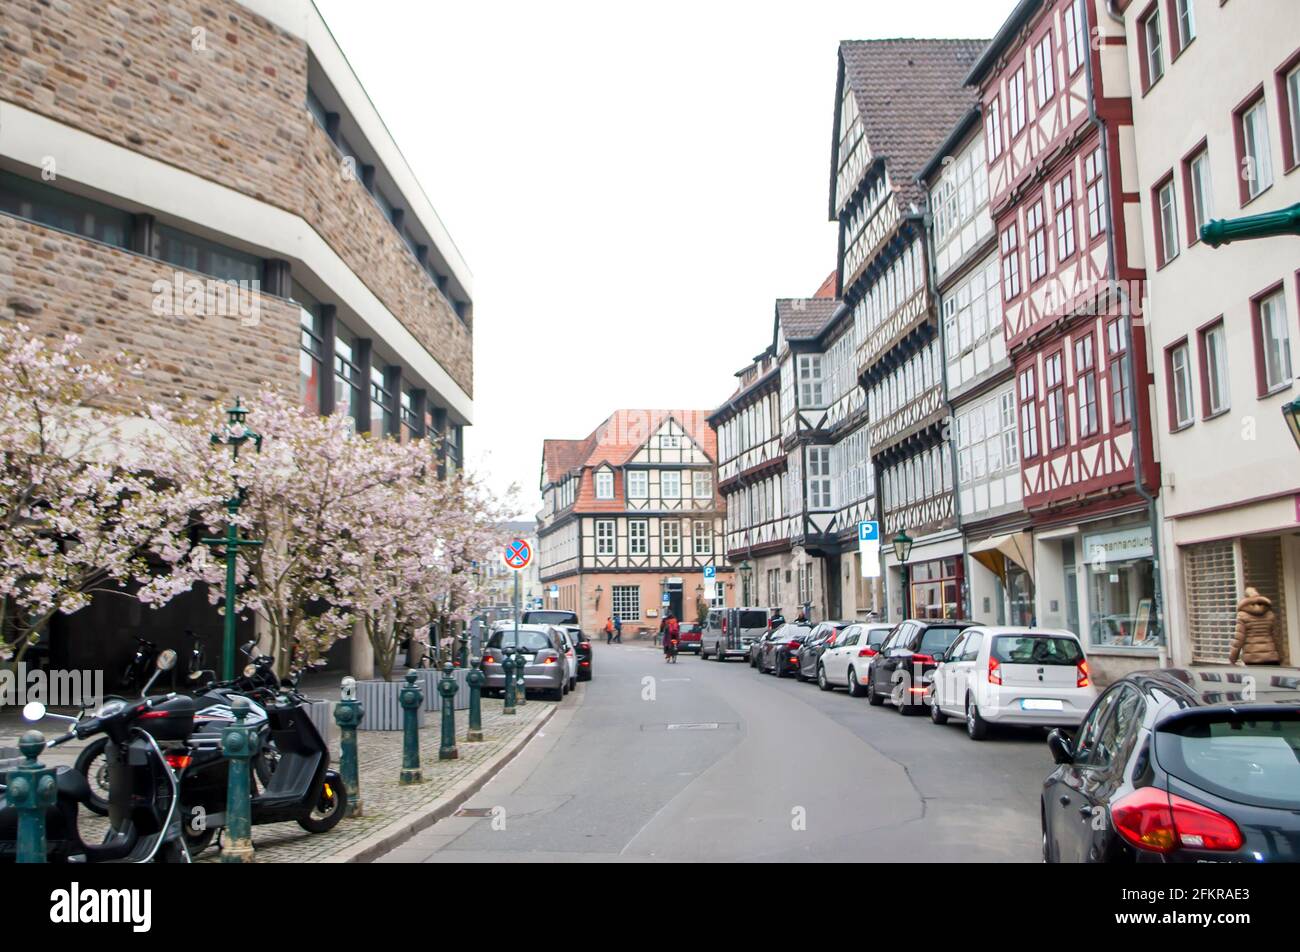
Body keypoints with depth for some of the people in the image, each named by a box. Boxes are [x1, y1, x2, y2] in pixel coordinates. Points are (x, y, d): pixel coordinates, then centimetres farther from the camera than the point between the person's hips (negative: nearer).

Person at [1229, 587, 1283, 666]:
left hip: (1252, 659, -3)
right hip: (1271, 657, 3)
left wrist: (1232, 657, 0)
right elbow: (1276, 638, 10)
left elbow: (1239, 638, -8)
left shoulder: (1243, 615, -3)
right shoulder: (1270, 614, 8)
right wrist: (1280, 658, 20)